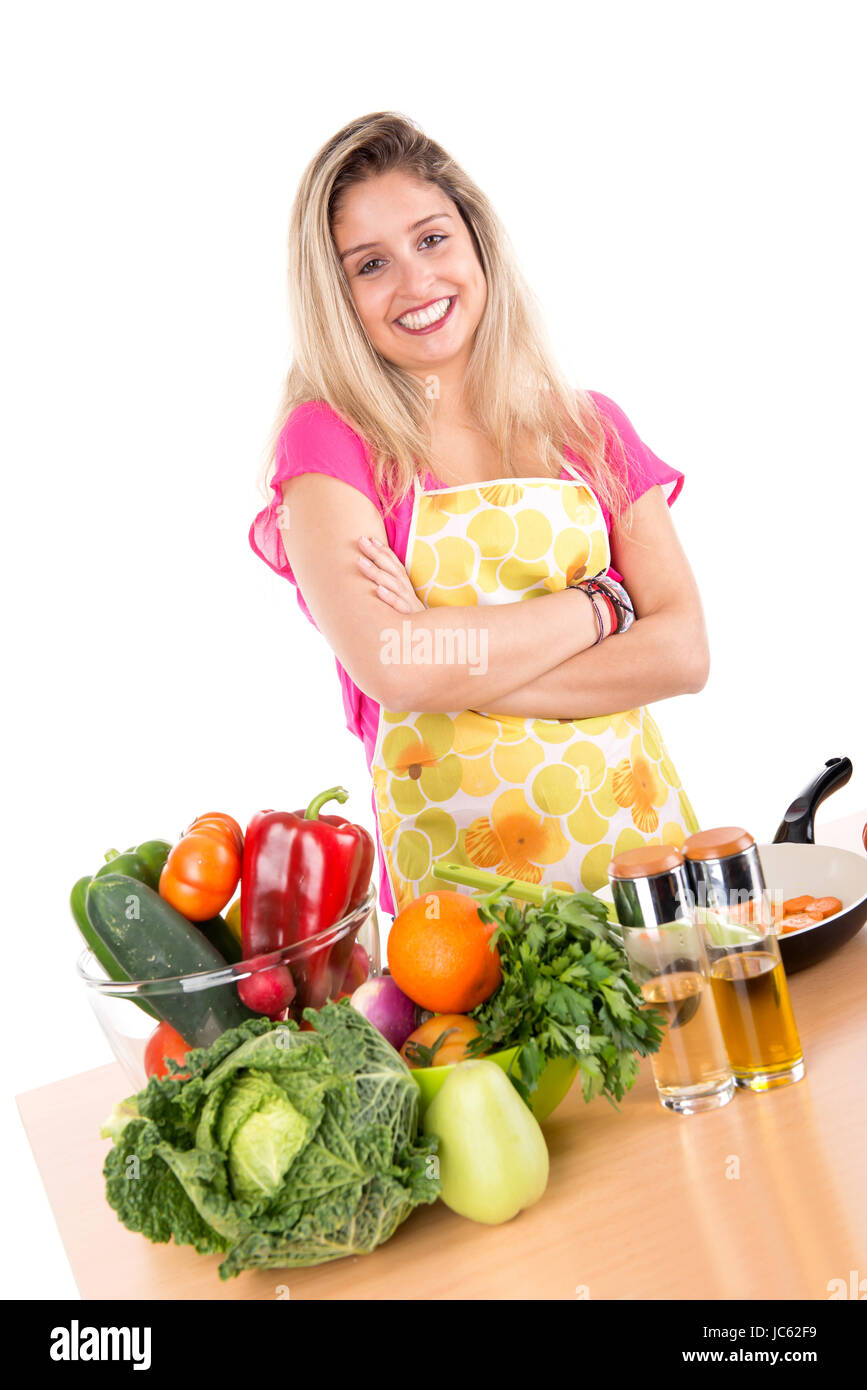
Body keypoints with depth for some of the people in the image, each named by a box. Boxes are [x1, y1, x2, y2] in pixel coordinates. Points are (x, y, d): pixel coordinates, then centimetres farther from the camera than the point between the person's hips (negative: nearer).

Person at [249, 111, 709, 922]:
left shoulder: (591, 429, 6)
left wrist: (457, 660, -13)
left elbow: (683, 652, -3)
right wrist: (598, 604, -9)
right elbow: (390, 668, -19)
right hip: (452, 872, -2)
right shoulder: (327, 439, -4)